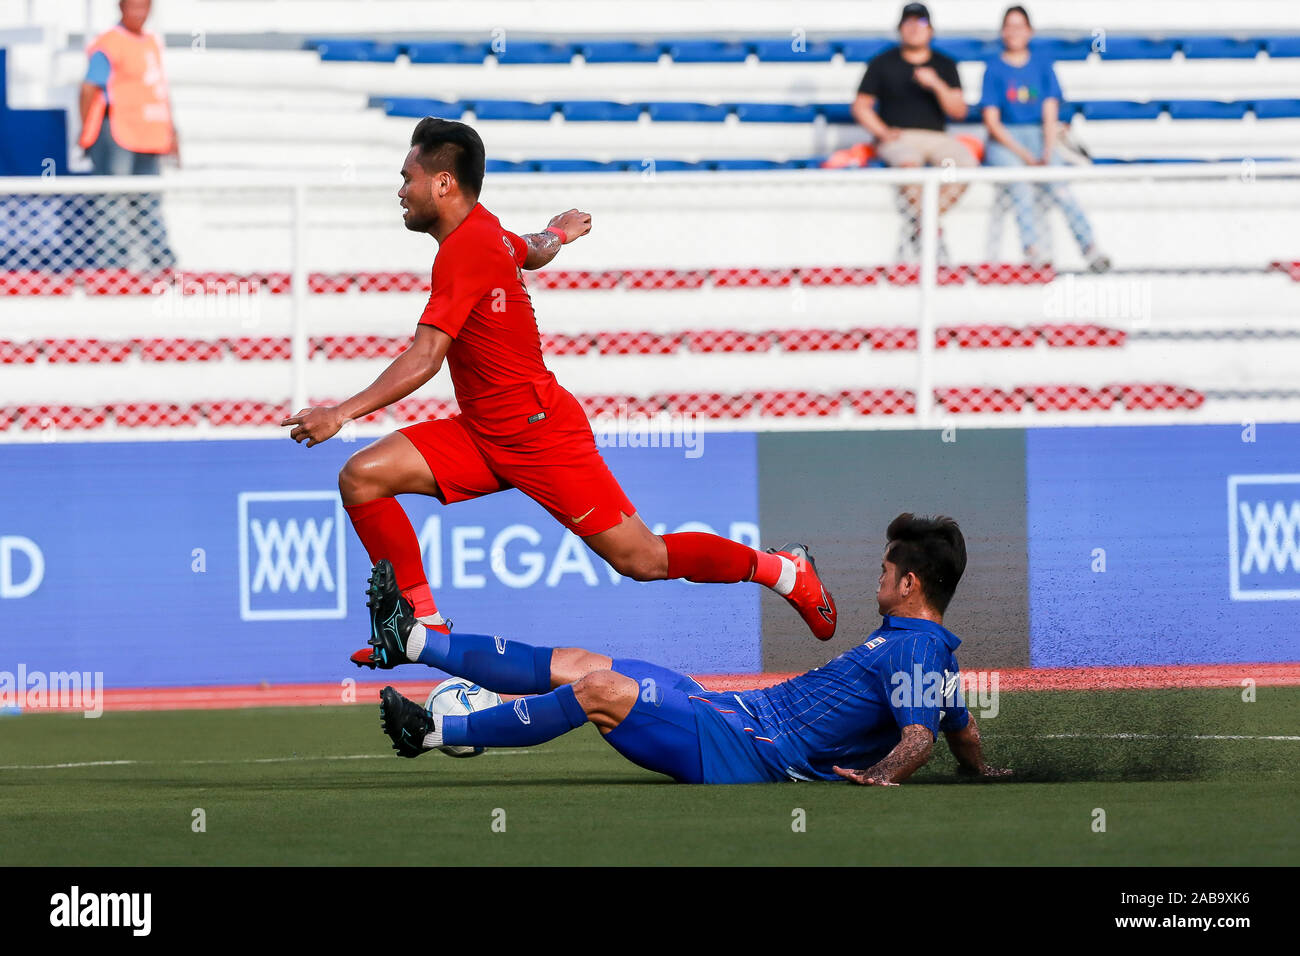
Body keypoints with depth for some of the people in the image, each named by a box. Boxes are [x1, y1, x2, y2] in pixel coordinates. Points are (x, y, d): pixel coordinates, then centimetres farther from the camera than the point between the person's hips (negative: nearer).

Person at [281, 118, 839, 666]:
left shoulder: (466, 249, -21)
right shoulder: (484, 232, 6)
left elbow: (423, 360, -27)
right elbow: (532, 252, 30)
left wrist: (342, 413, -31)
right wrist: (557, 234, 55)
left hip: (537, 432, -9)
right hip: (483, 433, 9)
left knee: (643, 559, -4)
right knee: (363, 477, -7)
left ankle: (785, 570, 15)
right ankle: (423, 624, -2)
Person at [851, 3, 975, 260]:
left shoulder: (945, 65, 15)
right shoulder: (883, 63, 11)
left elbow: (959, 111, 6)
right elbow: (861, 106, 10)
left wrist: (936, 85, -11)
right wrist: (883, 131, -7)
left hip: (936, 138, 3)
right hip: (897, 137, -3)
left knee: (966, 162, -28)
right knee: (910, 162, -38)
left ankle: (916, 228, -26)